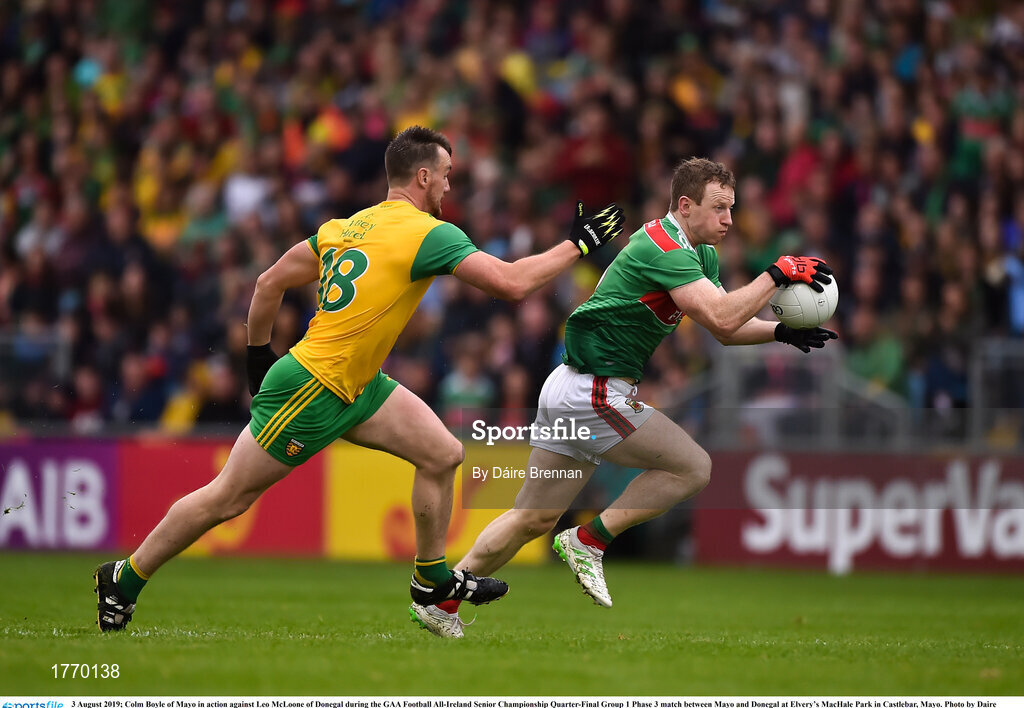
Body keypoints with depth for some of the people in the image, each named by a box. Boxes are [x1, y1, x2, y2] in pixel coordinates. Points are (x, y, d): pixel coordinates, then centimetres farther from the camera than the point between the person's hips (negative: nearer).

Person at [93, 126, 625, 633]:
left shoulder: (348, 227, 6)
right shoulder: (427, 233, -18)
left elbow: (270, 282, 12)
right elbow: (512, 283, -22)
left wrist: (260, 352, 23)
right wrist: (577, 246, -11)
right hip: (310, 393, -9)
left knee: (442, 454, 5)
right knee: (227, 500, 3)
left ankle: (433, 582, 18)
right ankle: (123, 579, 16)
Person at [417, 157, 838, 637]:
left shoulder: (698, 253, 14)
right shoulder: (665, 247, -18)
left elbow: (725, 328, 18)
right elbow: (722, 318, -28)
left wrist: (782, 331, 3)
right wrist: (777, 274, -22)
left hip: (568, 389, 10)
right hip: (595, 393, -10)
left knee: (533, 520, 13)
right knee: (692, 468, -6)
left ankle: (440, 598, 16)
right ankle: (589, 541, -3)